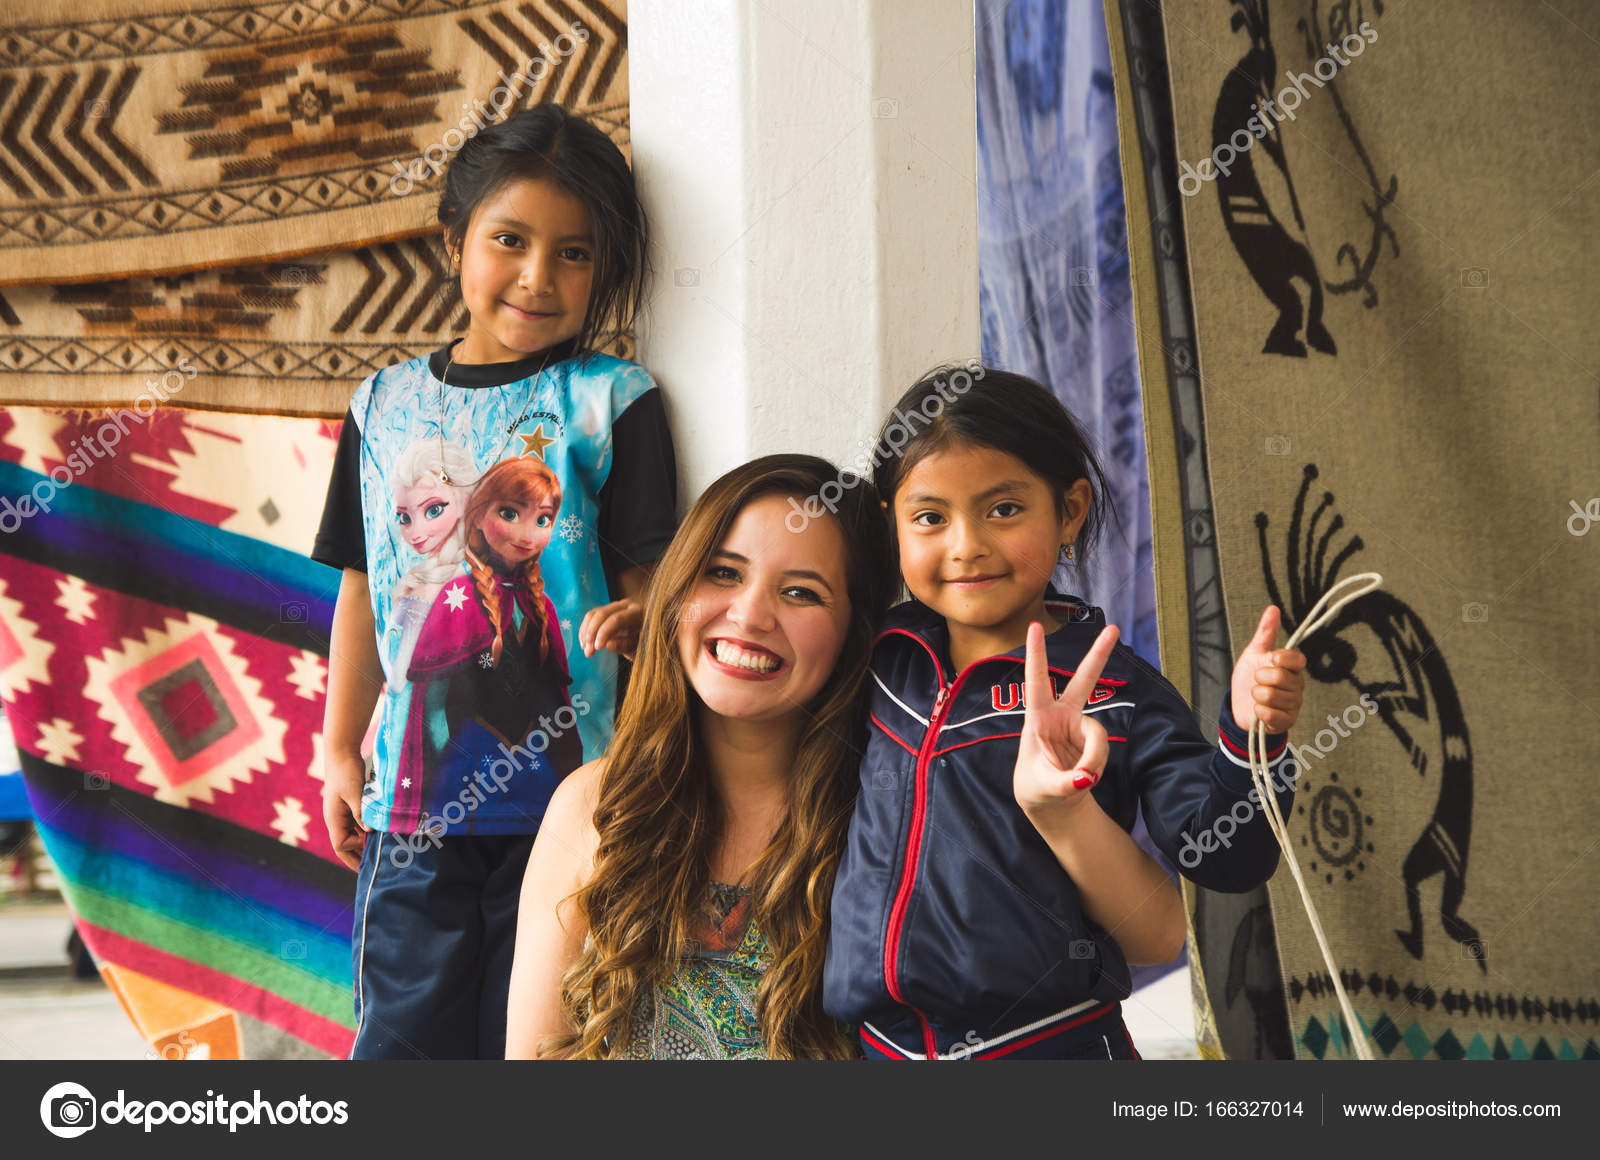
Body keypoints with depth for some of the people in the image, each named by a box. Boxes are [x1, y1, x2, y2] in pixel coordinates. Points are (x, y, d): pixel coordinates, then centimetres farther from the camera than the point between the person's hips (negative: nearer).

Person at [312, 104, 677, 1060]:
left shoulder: (612, 399, -1)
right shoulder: (387, 403, 10)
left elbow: (645, 570, -4)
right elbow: (364, 587, 16)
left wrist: (632, 616, -27)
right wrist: (339, 751, 16)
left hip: (565, 785, -3)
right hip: (413, 789, 3)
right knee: (402, 1030, 4)